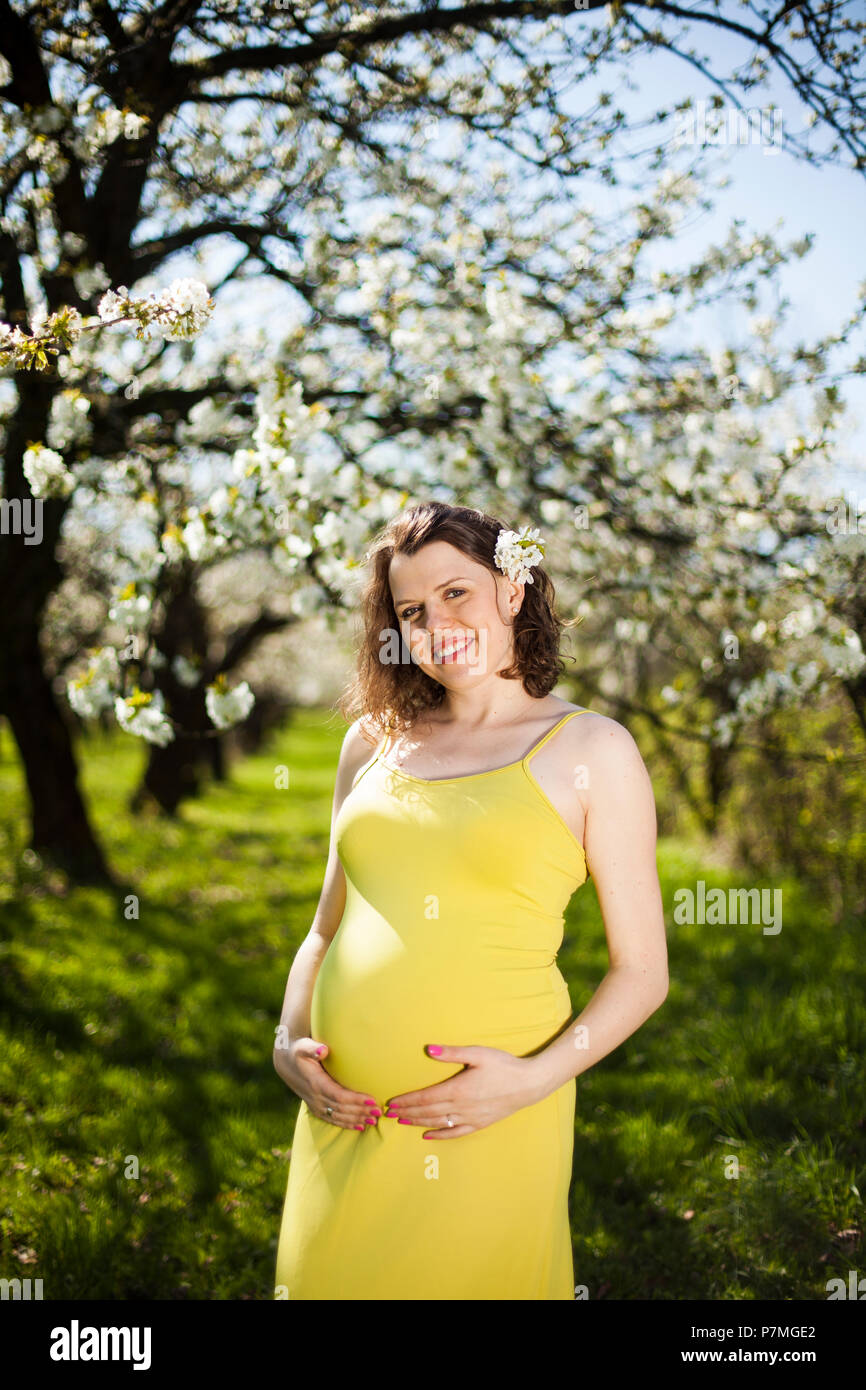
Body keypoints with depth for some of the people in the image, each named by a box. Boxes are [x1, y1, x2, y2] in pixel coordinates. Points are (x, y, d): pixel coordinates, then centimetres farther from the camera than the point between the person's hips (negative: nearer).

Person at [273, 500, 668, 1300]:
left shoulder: (589, 748, 1)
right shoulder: (375, 741, 12)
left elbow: (642, 972, -1)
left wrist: (535, 1078, -13)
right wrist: (288, 1044, 4)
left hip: (489, 1121, -4)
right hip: (343, 1110, 4)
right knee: (331, 1278, 13)